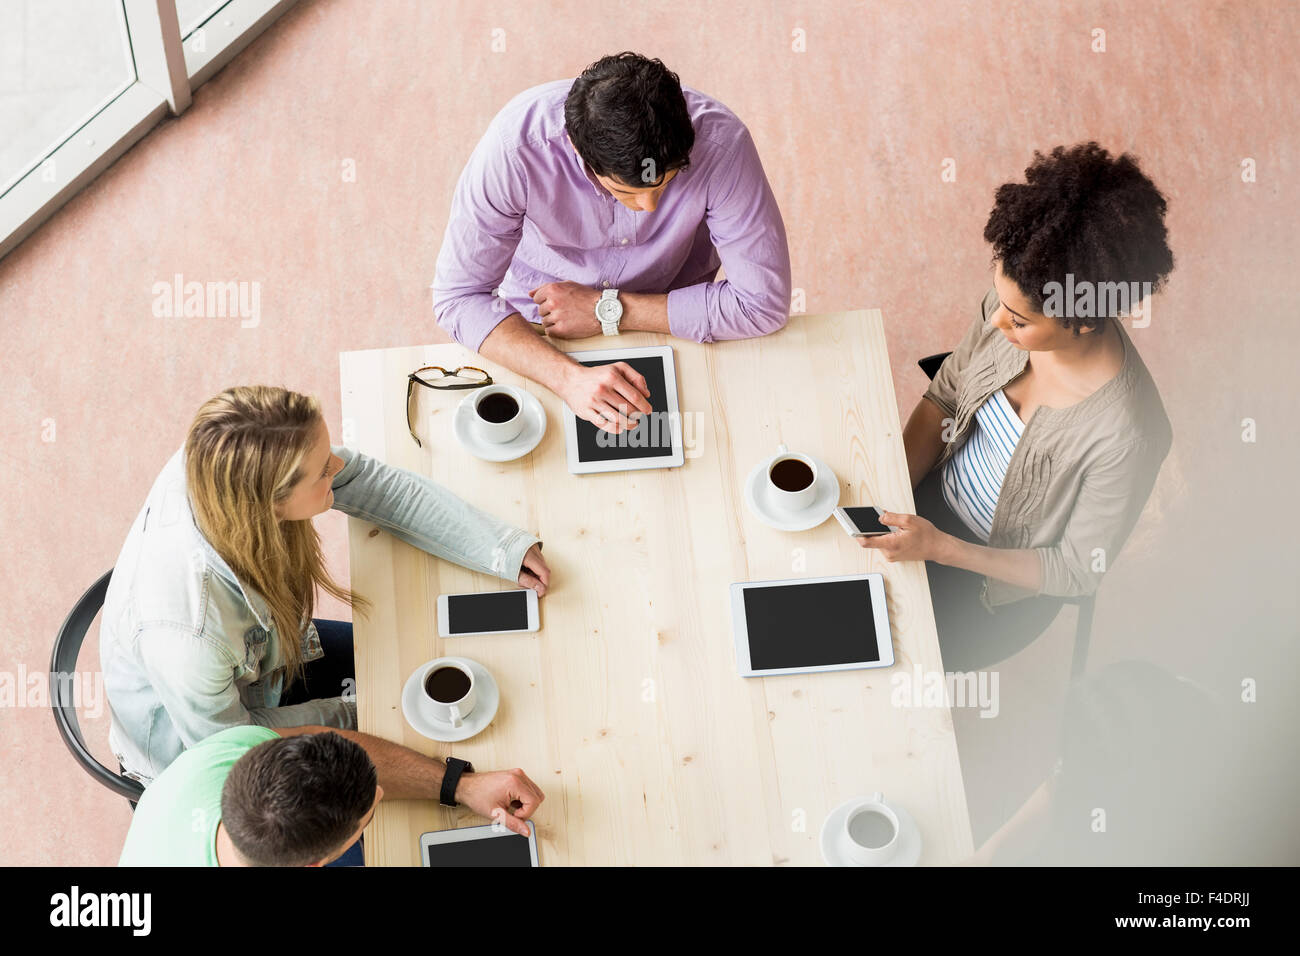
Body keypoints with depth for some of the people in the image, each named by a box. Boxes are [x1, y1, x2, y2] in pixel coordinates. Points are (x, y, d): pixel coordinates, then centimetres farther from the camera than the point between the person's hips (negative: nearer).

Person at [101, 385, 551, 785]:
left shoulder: (232, 465, -30)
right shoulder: (188, 636, -45)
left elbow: (370, 484, -16)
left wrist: (502, 547, -19)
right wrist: (353, 712, -13)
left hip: (260, 652, 6)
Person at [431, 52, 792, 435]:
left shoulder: (718, 139, -30)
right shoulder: (514, 144, -31)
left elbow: (764, 301, -25)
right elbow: (458, 296, -24)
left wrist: (608, 310, -24)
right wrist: (569, 377, -40)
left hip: (671, 326, 0)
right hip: (538, 333, 1)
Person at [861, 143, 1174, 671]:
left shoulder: (1125, 437, -36)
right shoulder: (1012, 303, -21)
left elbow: (1080, 570, -22)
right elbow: (943, 396, -2)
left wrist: (938, 547, -29)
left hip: (1005, 574, -5)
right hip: (938, 494, 5)